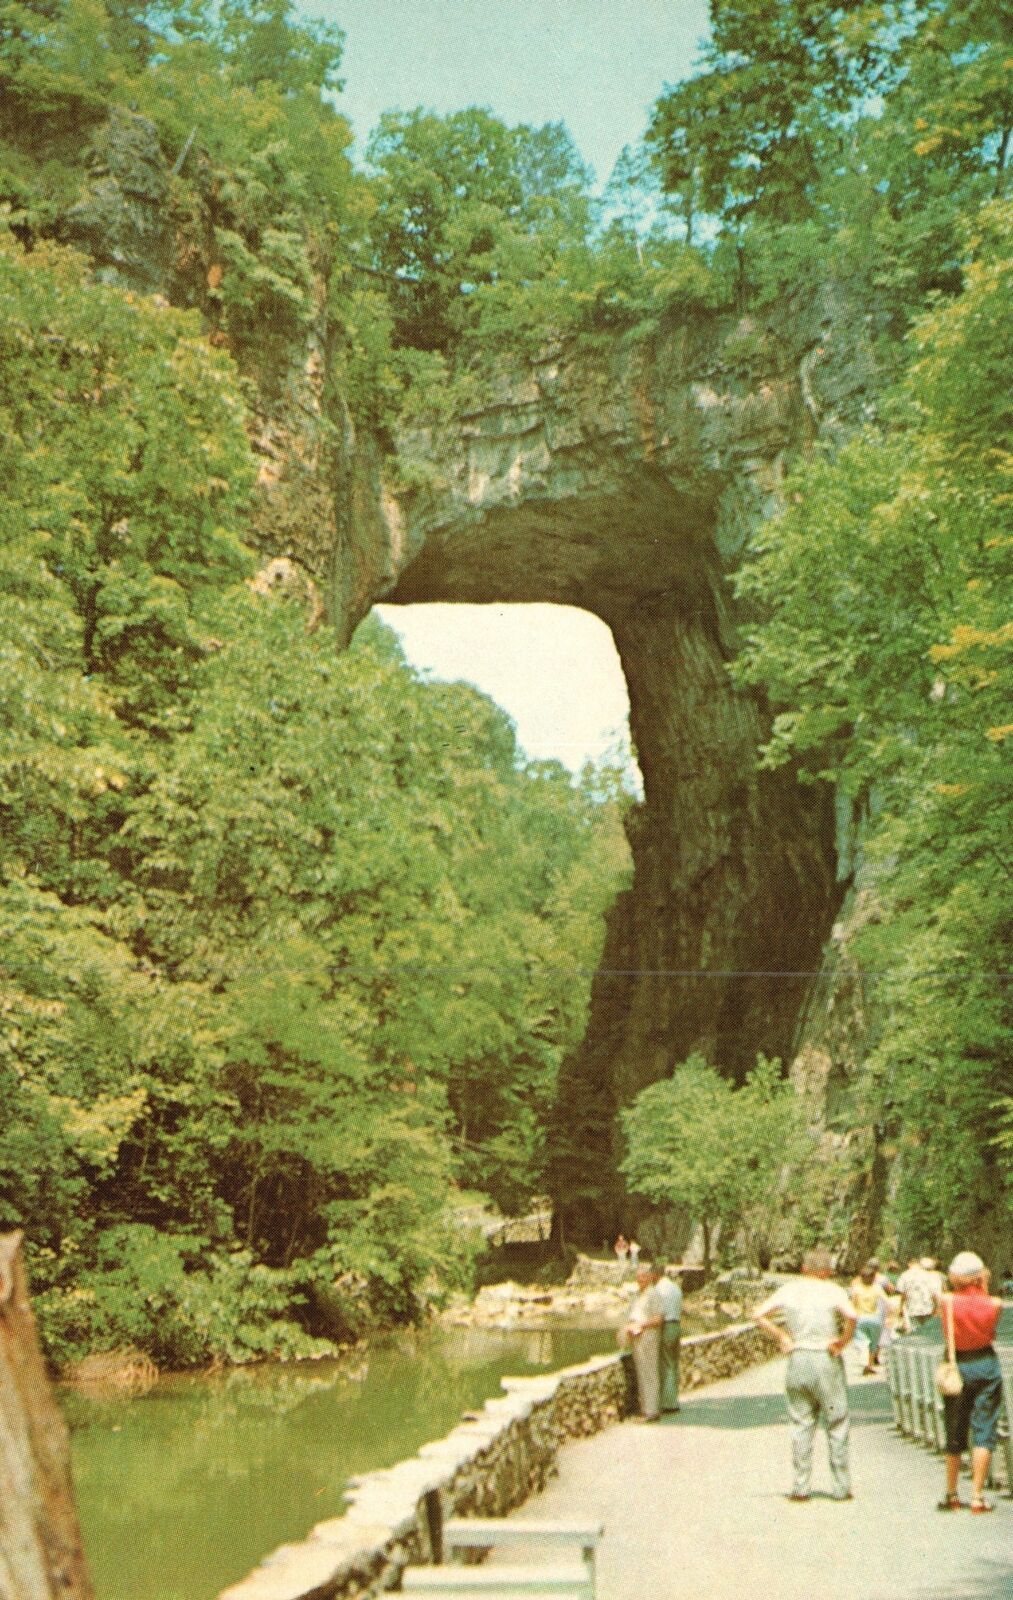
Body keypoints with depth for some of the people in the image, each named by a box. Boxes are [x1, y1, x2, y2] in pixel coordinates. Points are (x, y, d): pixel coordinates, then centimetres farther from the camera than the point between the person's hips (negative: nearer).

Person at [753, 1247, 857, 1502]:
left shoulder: (788, 1290, 5)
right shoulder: (833, 1291, -5)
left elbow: (759, 1315, 3)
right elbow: (851, 1316, -23)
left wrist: (782, 1337, 5)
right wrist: (843, 1342, -9)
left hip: (797, 1359, 3)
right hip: (826, 1359, -3)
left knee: (801, 1424, 9)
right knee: (837, 1424, 7)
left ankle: (801, 1486, 9)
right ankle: (841, 1486, 9)